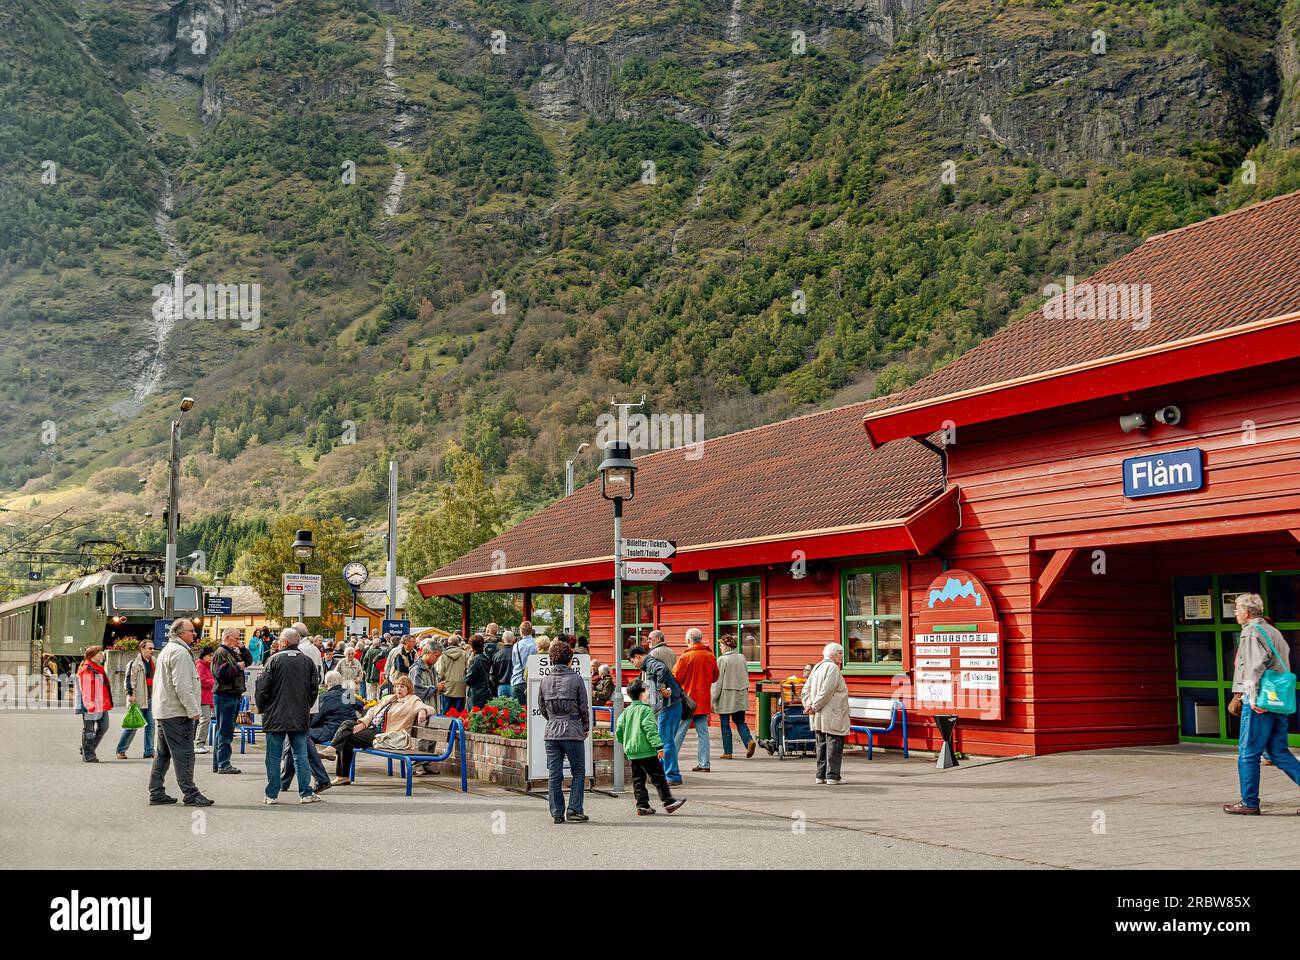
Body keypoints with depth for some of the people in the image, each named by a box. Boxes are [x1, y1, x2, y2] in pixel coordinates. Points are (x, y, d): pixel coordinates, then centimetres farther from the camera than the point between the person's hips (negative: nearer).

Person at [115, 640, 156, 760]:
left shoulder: (153, 662, 15)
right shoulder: (135, 663, -10)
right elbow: (129, 679, -15)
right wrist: (130, 694, -21)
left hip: (150, 699, 7)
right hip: (137, 700, -7)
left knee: (150, 725, 5)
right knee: (132, 725, -2)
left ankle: (149, 751, 9)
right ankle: (121, 750, 11)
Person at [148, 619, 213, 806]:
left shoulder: (167, 650, 19)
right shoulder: (180, 652, -14)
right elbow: (182, 686, -21)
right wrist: (192, 710, -17)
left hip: (164, 711, 11)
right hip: (177, 712, -11)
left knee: (163, 754, 14)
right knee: (184, 754, -9)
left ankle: (156, 793, 17)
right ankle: (191, 794, -8)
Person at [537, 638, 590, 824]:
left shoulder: (545, 681, 3)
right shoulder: (576, 679, -7)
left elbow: (542, 707, 11)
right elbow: (584, 707, -2)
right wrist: (586, 727, 13)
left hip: (551, 732, 4)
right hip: (573, 732, -3)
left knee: (554, 775, 8)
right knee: (578, 773, 8)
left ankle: (557, 813, 9)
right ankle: (574, 810, 3)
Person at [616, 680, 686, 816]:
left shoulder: (626, 711, 11)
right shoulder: (646, 710, -11)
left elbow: (619, 730, 14)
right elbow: (651, 730, -19)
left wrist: (625, 744, 28)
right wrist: (659, 746, -19)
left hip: (631, 752, 7)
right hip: (646, 751, -7)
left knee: (638, 779, 11)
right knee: (658, 777, -2)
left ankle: (642, 806, 11)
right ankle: (668, 802, -2)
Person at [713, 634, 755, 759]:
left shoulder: (722, 660, -12)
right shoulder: (742, 658, 4)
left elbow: (718, 681, -11)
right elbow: (746, 677, 11)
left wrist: (713, 699, -6)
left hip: (726, 697, -5)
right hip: (740, 697, 5)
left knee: (725, 725, 5)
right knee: (740, 722, 14)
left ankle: (727, 752, 8)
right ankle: (749, 740, -9)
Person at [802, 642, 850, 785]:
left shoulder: (817, 667, 15)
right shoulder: (833, 668, -12)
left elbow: (806, 689, 12)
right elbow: (826, 691, -20)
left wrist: (808, 705, 0)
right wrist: (814, 707, -13)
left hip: (818, 718, 9)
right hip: (831, 716, -9)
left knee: (822, 745, 13)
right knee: (834, 746, -4)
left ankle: (821, 775, 16)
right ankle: (832, 776, -4)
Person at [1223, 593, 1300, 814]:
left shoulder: (1251, 632, -9)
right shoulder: (1274, 632, 19)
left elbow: (1256, 667, -19)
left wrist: (1253, 699, -20)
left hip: (1260, 703, -9)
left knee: (1248, 753, -1)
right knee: (1278, 752, 12)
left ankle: (1249, 803, 4)